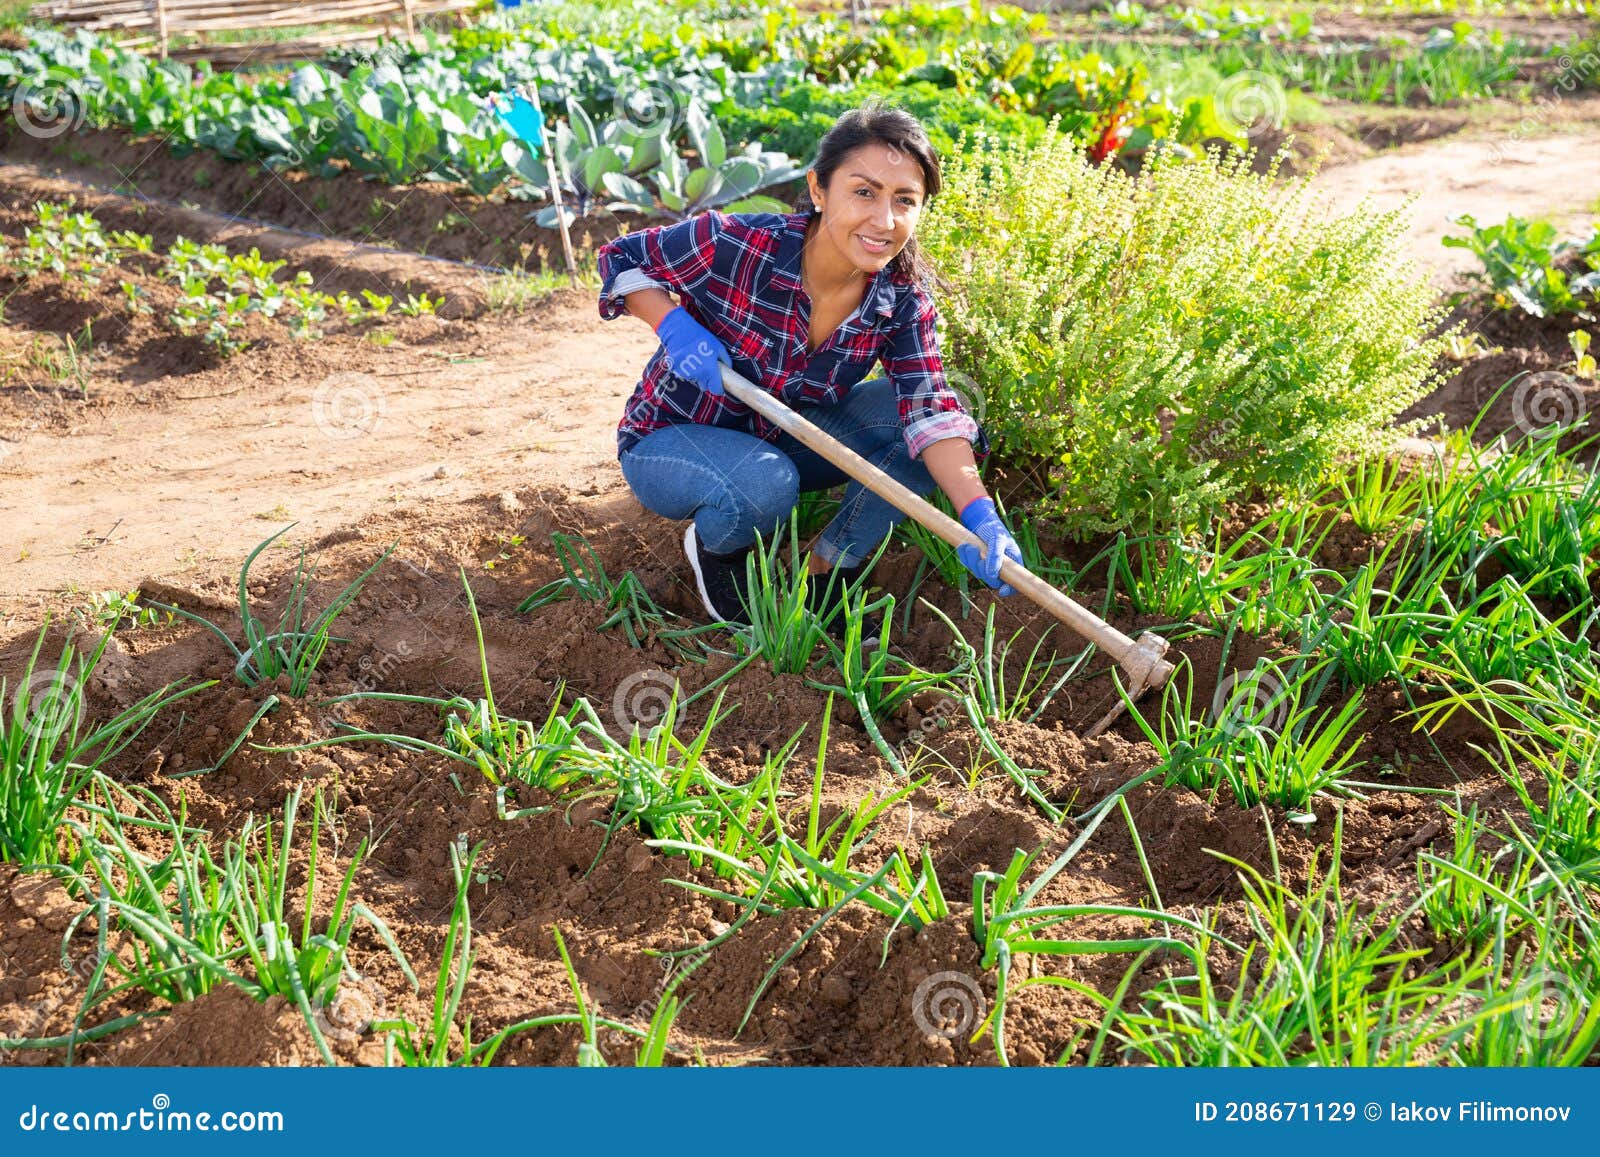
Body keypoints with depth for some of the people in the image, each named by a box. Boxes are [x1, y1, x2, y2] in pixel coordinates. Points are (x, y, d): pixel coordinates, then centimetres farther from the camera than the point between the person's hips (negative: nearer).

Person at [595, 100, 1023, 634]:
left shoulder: (903, 299, -15)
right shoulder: (735, 246, -28)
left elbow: (931, 410, -24)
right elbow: (620, 258, -12)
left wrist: (978, 516, -39)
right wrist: (674, 325, -32)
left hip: (784, 442, 5)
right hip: (671, 441, -5)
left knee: (905, 415, -15)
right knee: (766, 484, -38)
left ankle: (827, 572, 1)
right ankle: (715, 550, 0)